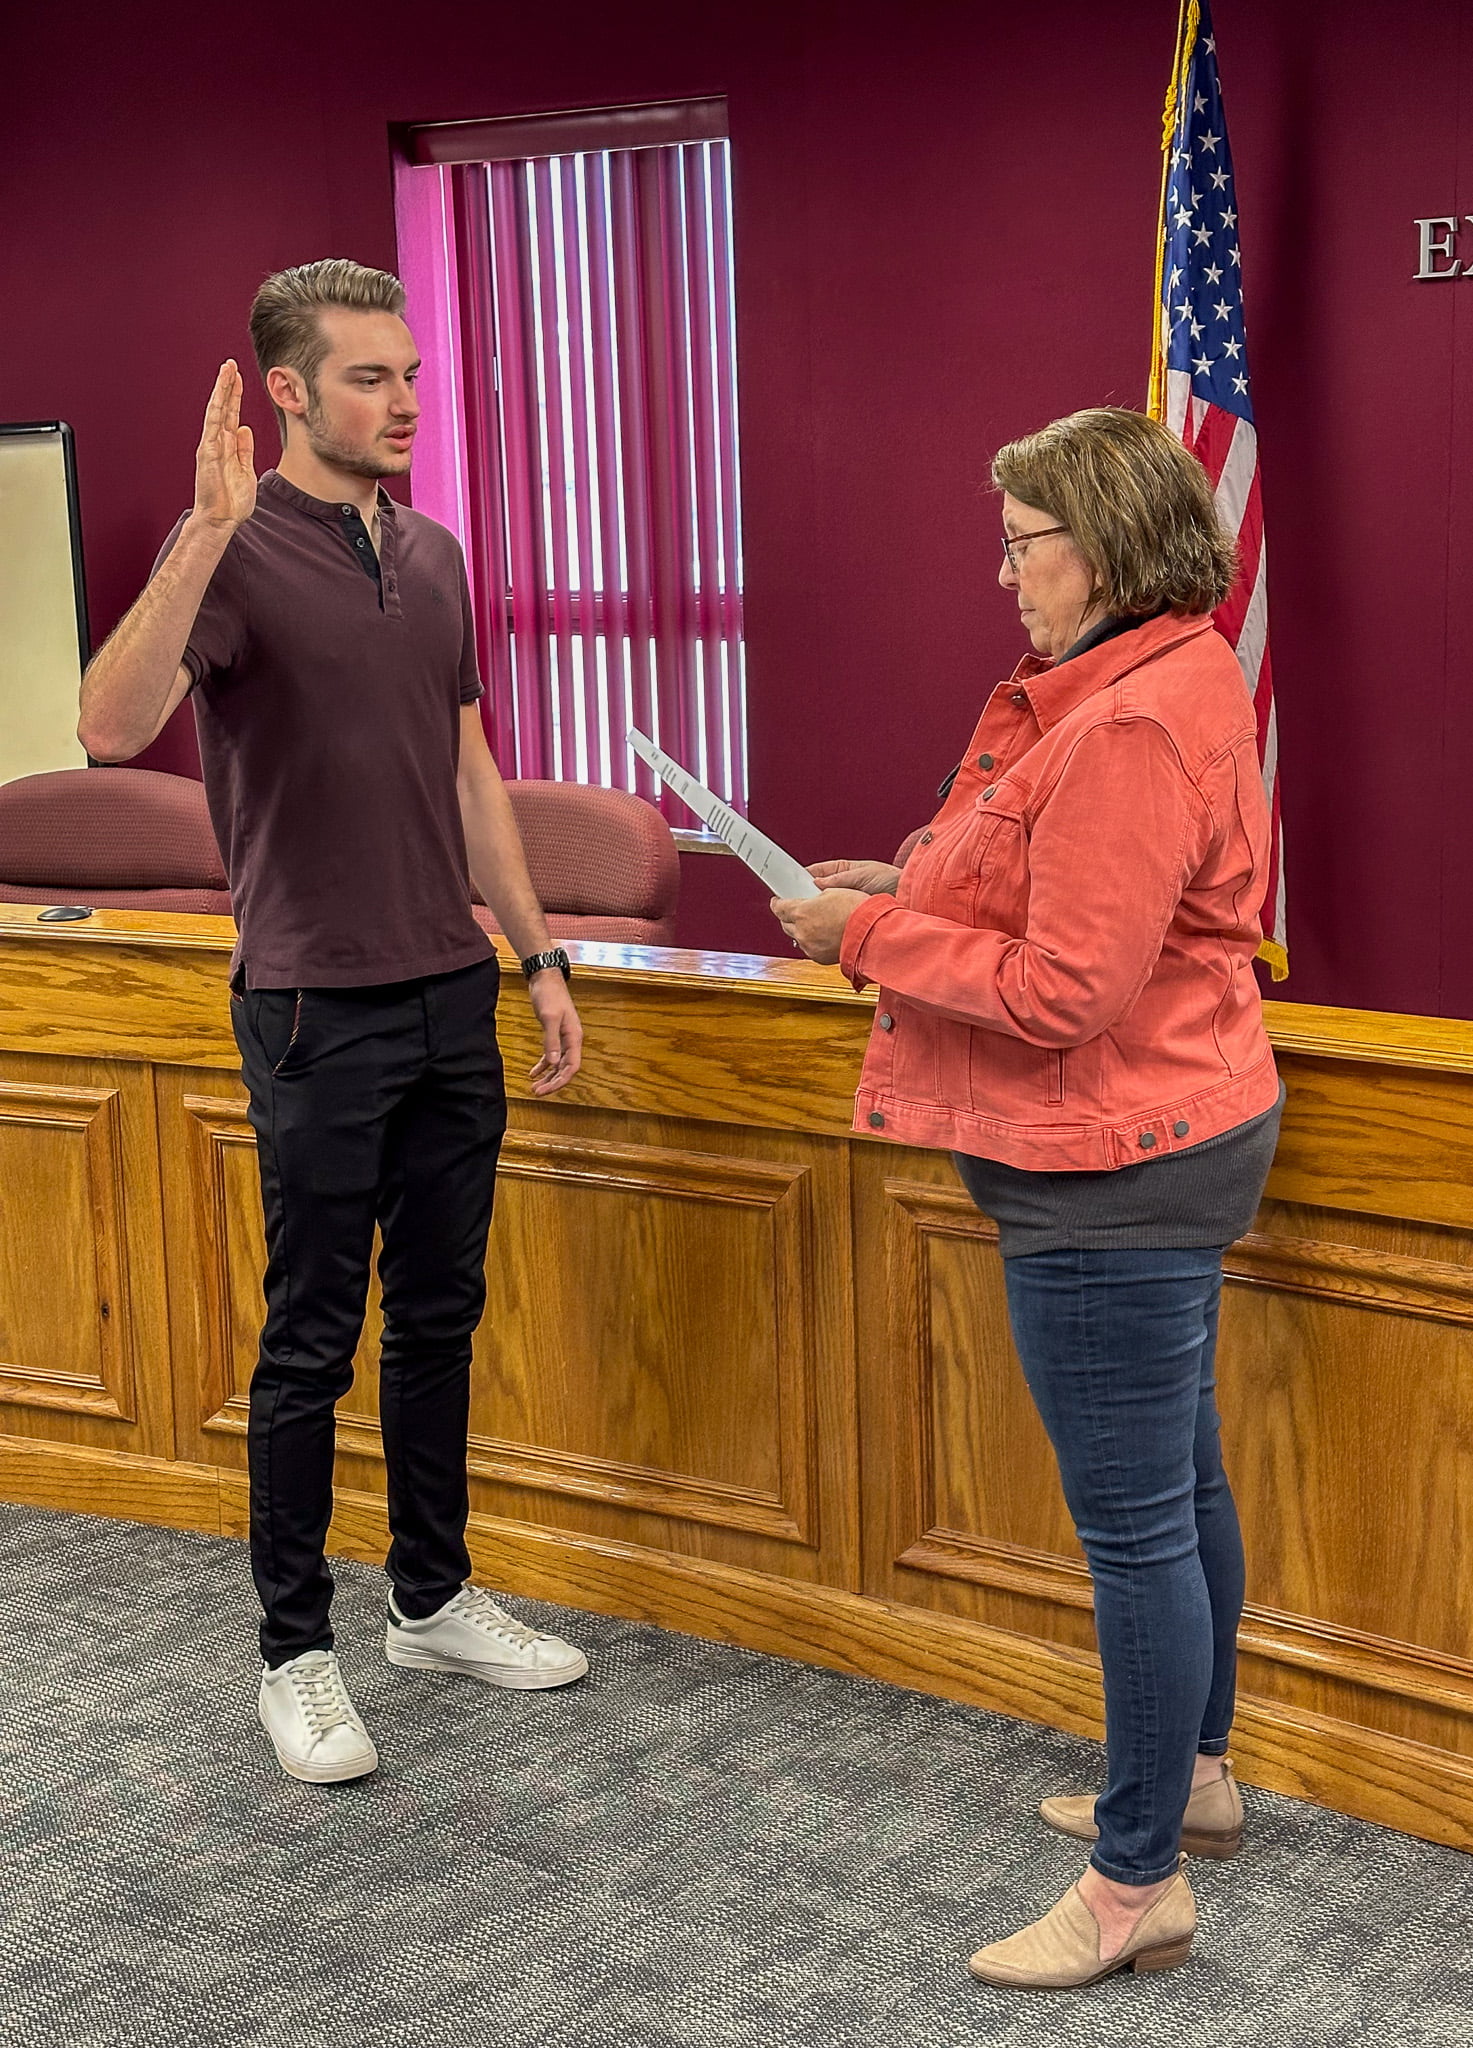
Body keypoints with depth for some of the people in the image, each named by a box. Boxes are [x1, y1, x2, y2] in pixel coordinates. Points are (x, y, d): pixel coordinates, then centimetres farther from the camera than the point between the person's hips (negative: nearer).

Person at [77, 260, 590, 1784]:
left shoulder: (433, 558, 11)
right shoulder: (234, 554, -12)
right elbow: (112, 727, -30)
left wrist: (539, 956, 15)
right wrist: (210, 532, -40)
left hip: (452, 998, 7)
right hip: (319, 1010, -7)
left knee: (439, 1315, 15)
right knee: (315, 1338, 2)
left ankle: (434, 1601, 29)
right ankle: (294, 1650, 16)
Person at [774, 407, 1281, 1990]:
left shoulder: (1135, 726, -23)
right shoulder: (1162, 677, 12)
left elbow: (1061, 990, -25)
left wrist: (872, 937, -15)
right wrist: (913, 888, 7)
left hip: (1113, 1173, -11)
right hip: (1161, 1143, 11)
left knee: (1133, 1520, -2)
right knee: (1177, 1481, 21)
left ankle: (1138, 1886, 10)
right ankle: (1192, 1778, 38)